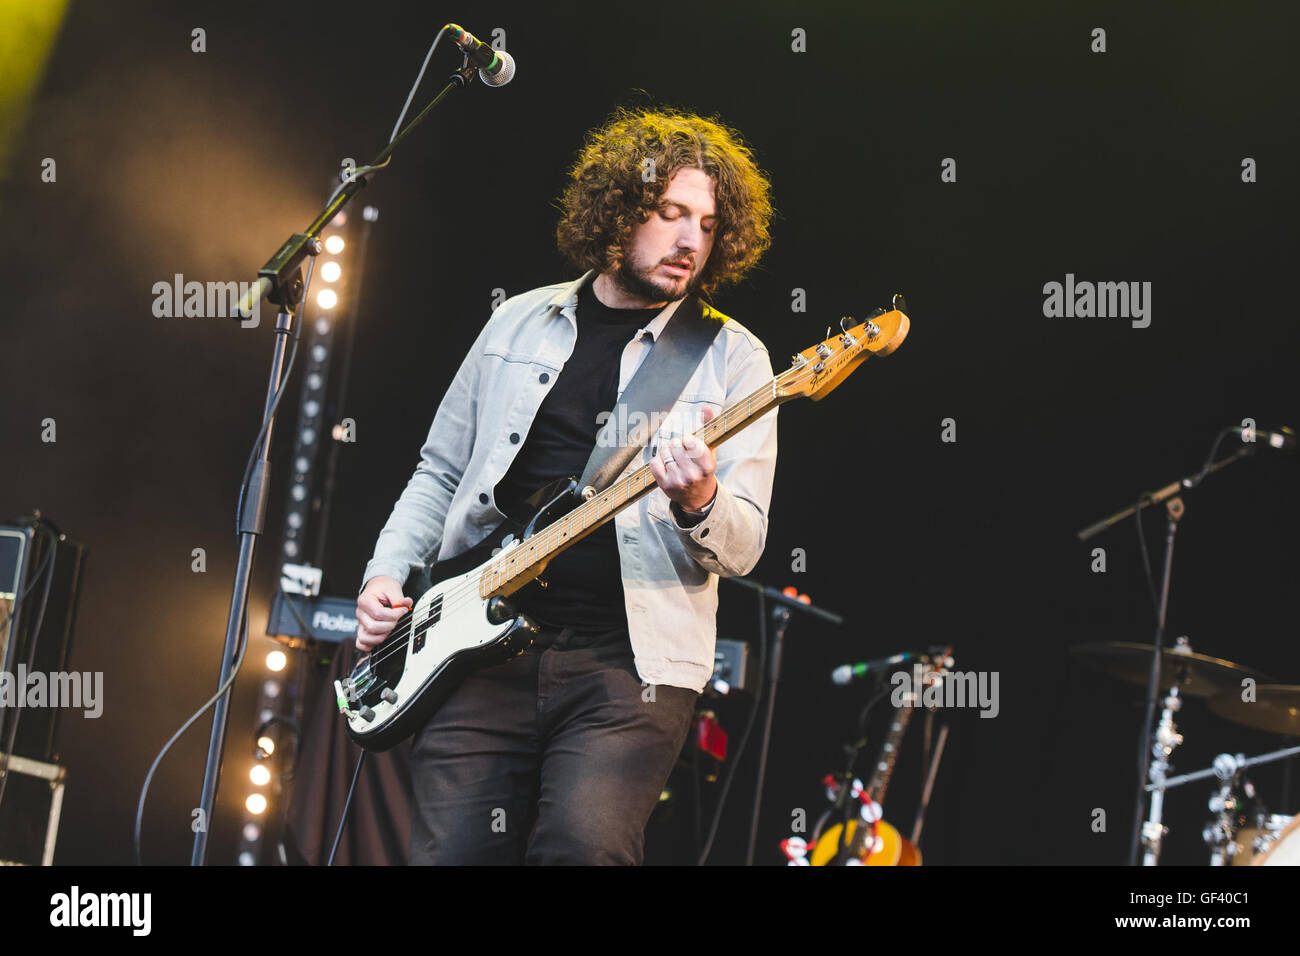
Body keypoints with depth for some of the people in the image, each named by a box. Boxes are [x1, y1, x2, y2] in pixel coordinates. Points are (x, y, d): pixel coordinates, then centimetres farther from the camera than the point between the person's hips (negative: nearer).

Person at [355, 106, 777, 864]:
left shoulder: (732, 359, 4)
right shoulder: (519, 323, 14)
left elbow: (743, 545, -2)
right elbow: (441, 472, 21)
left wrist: (697, 505, -24)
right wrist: (388, 574, 6)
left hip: (627, 663, -3)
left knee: (586, 845, -23)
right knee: (454, 850, -1)